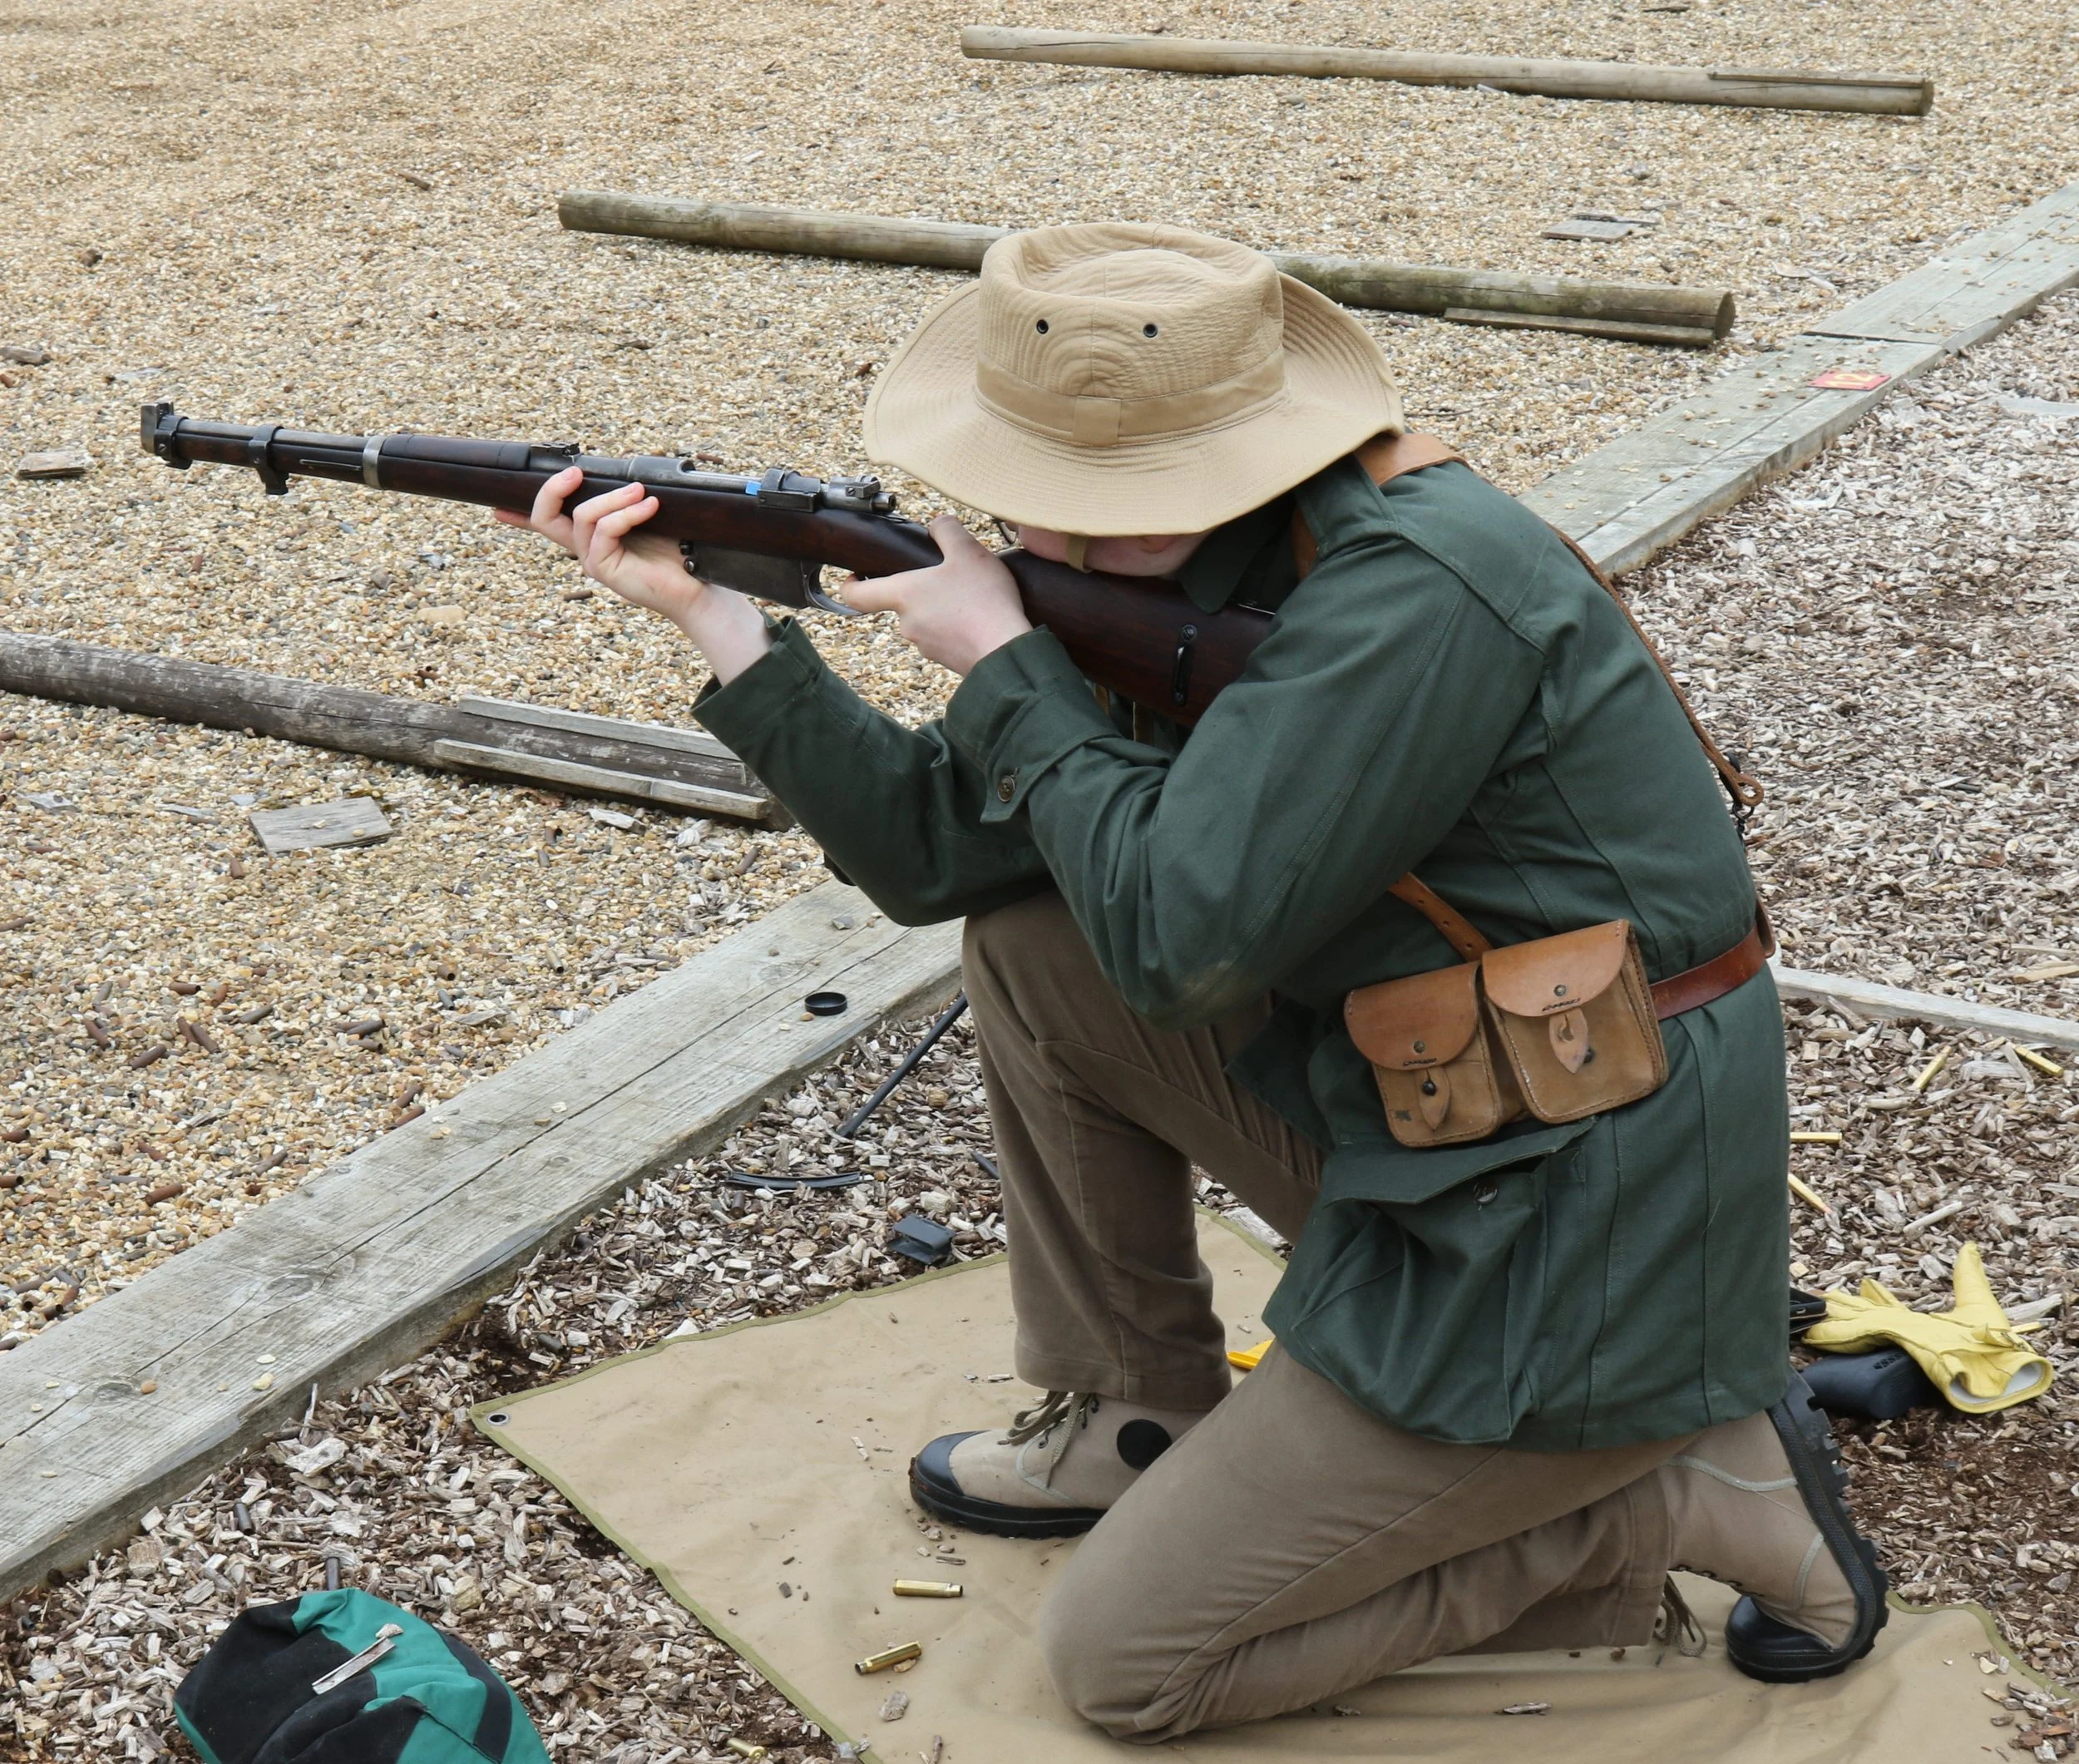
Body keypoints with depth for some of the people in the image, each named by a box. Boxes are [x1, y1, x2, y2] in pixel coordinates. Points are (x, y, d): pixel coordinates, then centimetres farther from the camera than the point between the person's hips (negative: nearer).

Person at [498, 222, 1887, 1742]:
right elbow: (935, 849, 6)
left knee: (1122, 1660, -3)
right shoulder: (1201, 578, 2)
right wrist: (711, 607, 1)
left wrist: (1008, 662, -16)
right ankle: (1141, 1419, 20)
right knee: (1027, 939, 8)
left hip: (1576, 1238, -9)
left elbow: (1178, 940, -28)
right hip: (1420, 1120, 9)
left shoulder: (1416, 588, -26)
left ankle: (1682, 1493, 2)